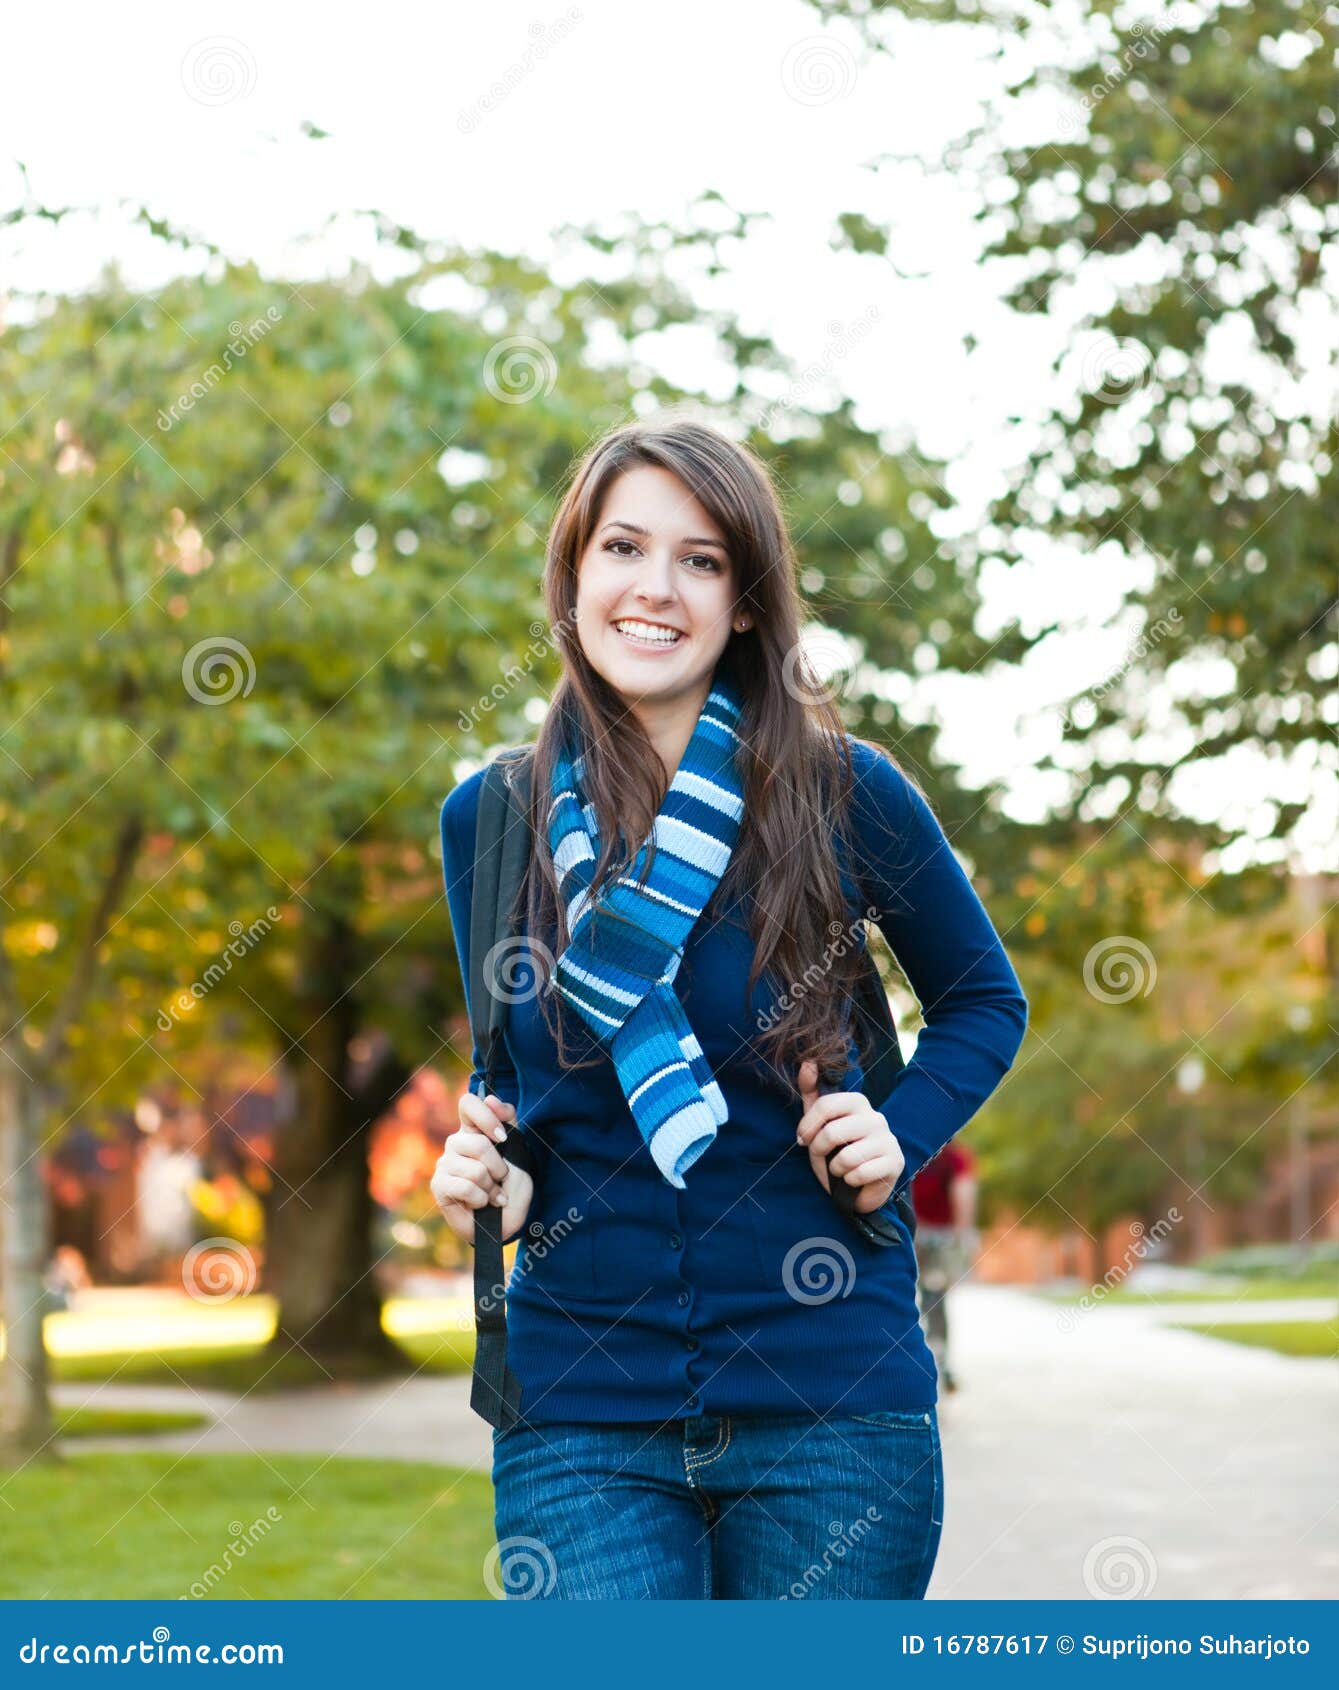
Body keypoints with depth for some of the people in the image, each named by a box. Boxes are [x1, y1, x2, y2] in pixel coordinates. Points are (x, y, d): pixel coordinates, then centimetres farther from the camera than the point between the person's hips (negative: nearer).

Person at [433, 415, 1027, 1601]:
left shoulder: (845, 794, -3)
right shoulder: (489, 820, 4)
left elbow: (985, 1000, 13)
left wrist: (901, 1137, -4)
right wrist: (486, 1174, -3)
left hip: (827, 1399, -1)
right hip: (581, 1407, 1)